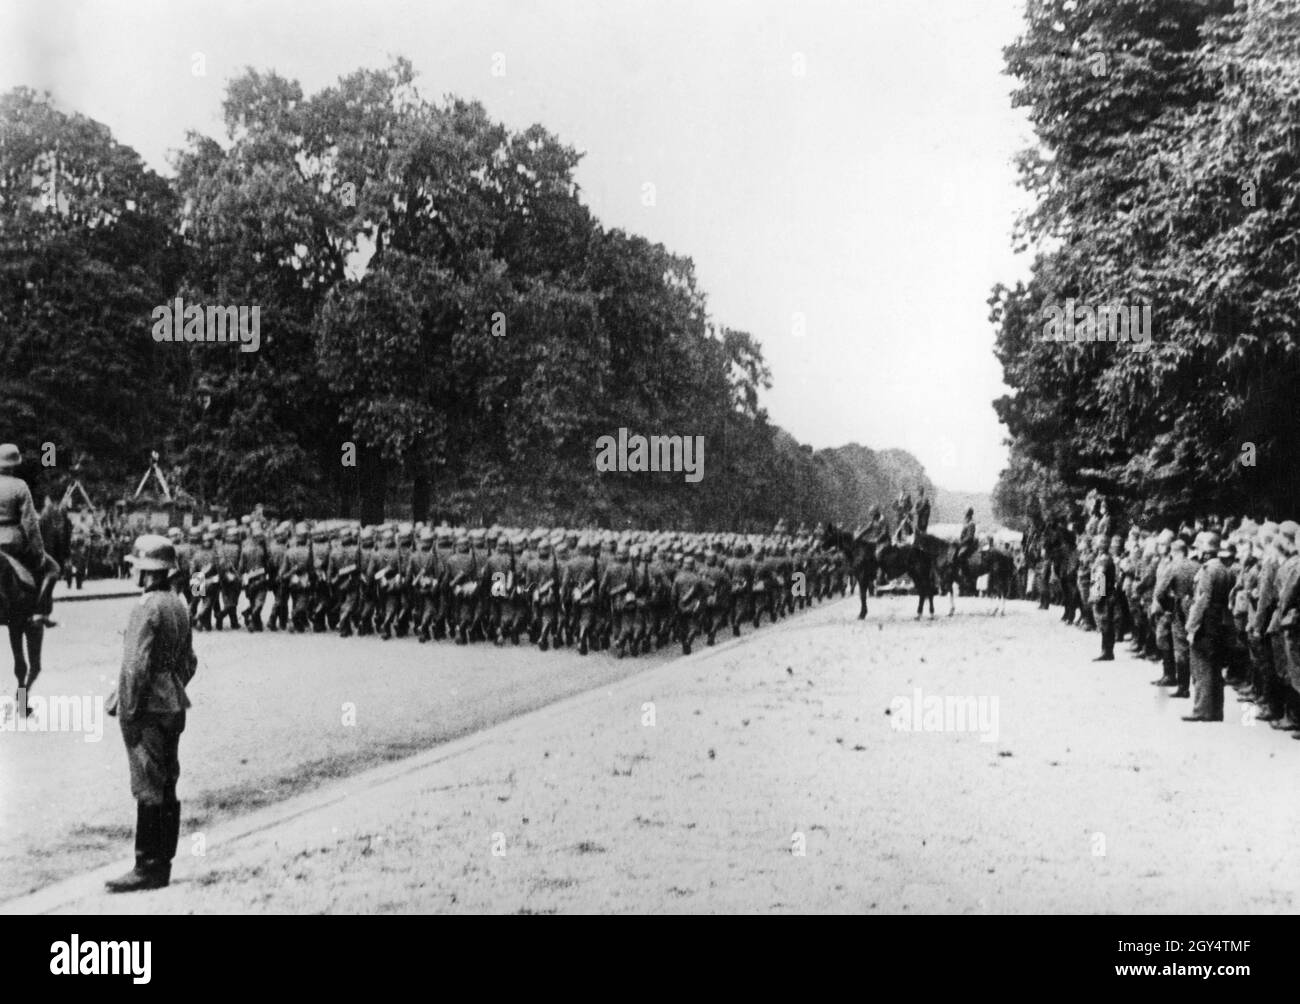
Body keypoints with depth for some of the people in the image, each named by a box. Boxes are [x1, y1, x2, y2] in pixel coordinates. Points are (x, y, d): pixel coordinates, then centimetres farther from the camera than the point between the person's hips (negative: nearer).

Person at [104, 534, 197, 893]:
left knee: (149, 790, -5)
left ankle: (148, 868, -2)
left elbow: (136, 666, -19)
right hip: (174, 707, 9)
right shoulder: (180, 605, 11)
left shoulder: (148, 608, -16)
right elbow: (189, 661, 17)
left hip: (149, 709, -9)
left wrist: (128, 712, -15)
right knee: (167, 789, 12)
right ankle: (162, 863, 18)